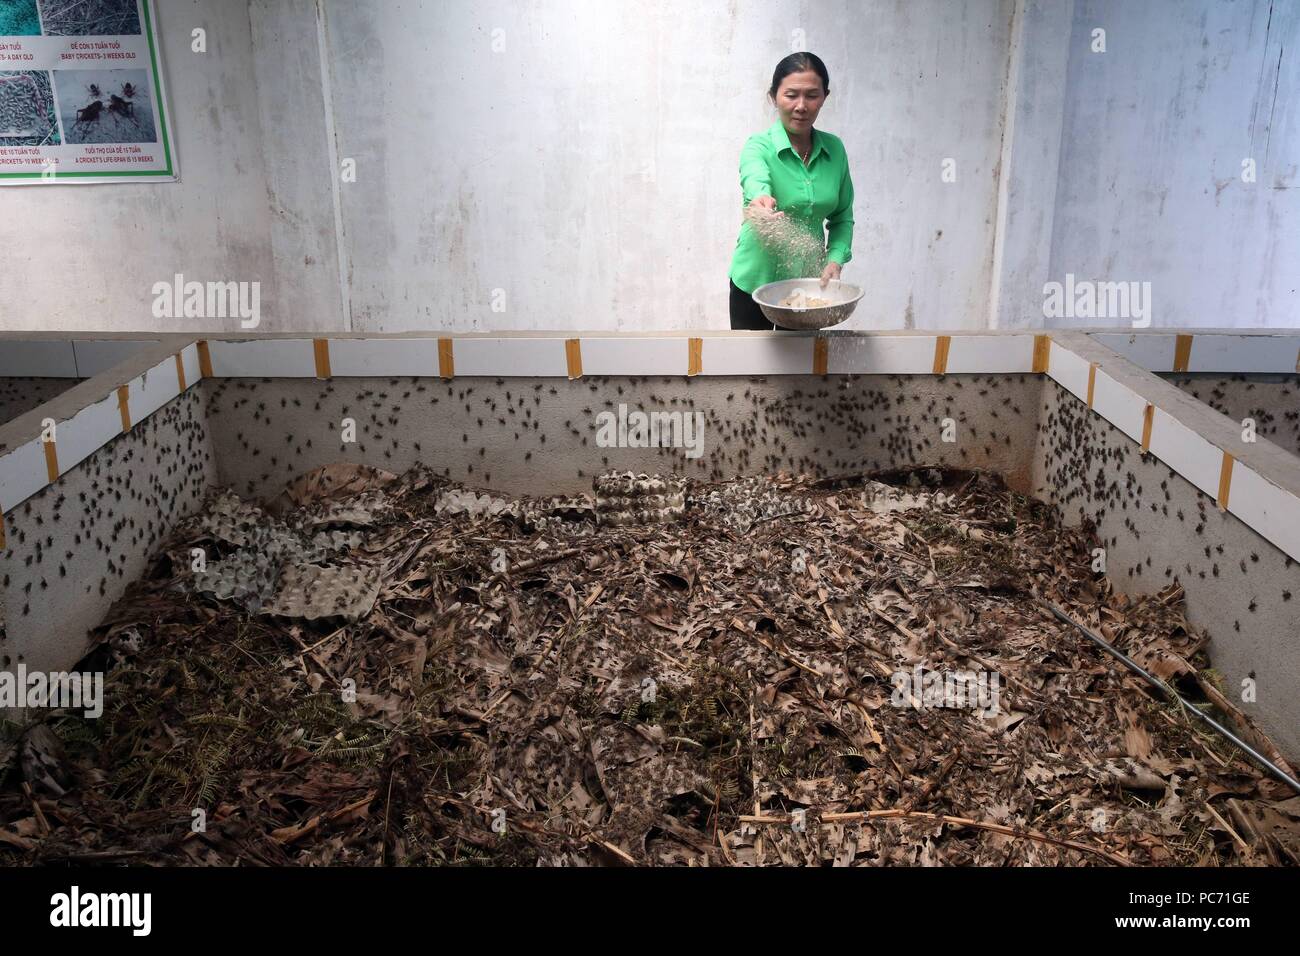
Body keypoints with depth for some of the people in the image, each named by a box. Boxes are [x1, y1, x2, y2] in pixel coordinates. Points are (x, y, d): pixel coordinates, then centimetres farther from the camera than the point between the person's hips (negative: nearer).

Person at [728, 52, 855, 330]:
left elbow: (843, 217, 6)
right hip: (757, 279, -3)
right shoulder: (759, 146, -12)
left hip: (808, 281, 3)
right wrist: (760, 201, -57)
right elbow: (755, 179, -35)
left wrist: (835, 259, -11)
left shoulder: (834, 149, 0)